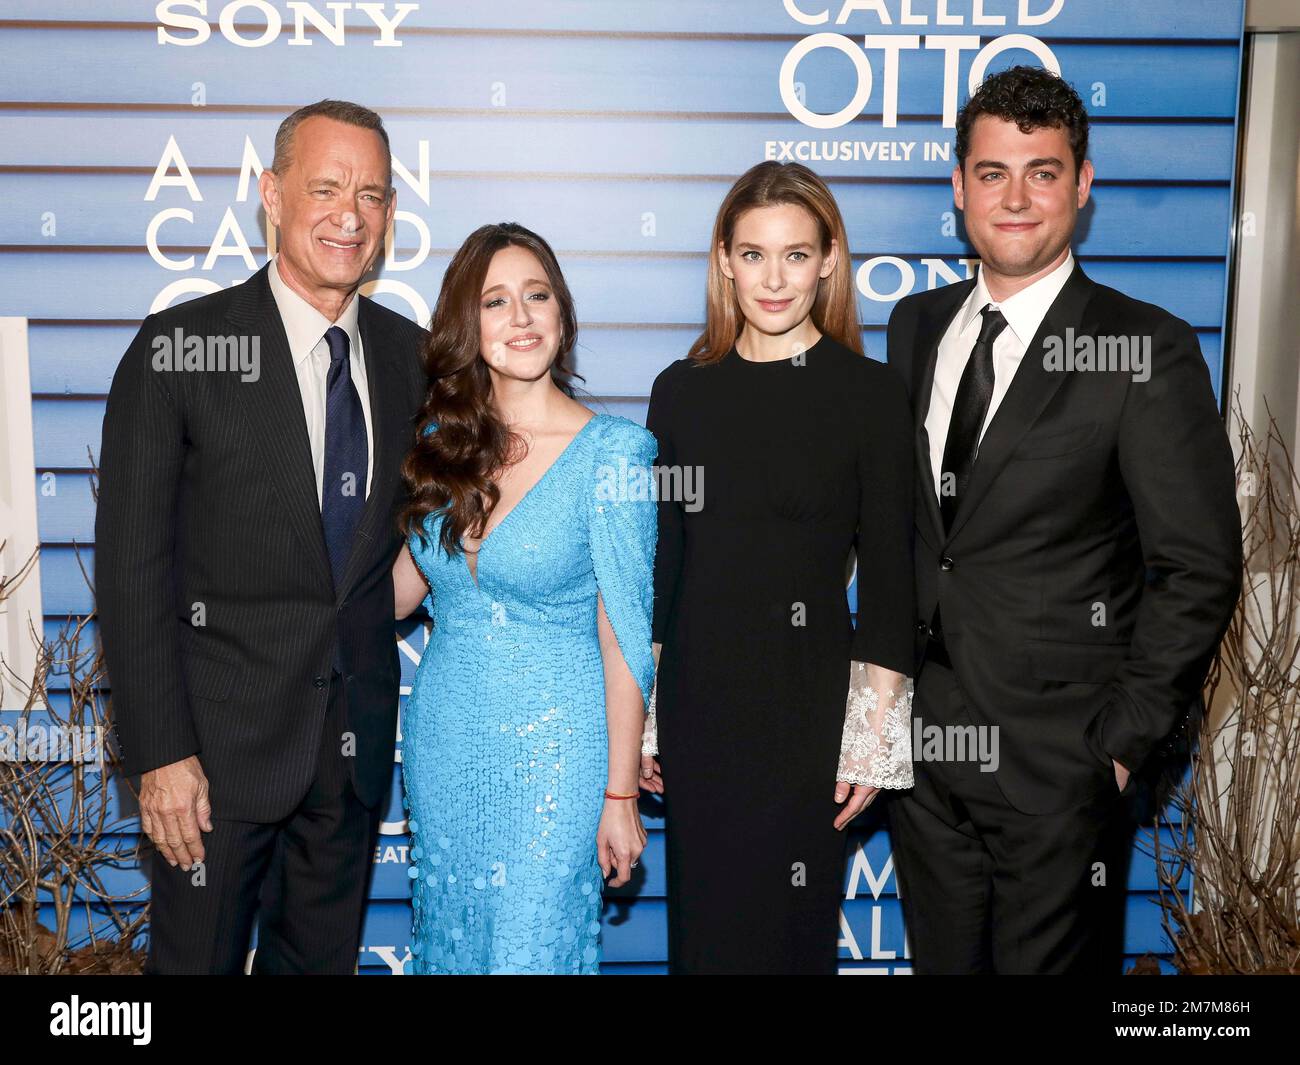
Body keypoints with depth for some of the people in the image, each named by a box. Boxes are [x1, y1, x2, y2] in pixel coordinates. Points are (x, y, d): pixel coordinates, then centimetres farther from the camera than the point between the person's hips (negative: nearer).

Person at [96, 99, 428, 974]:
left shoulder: (411, 355, 3)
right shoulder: (179, 348, -10)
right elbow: (132, 564, -11)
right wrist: (161, 753, -14)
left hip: (358, 736, 4)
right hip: (223, 733, -4)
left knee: (324, 958, 19)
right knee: (199, 954, 11)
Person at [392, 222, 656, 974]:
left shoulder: (613, 449, -13)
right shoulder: (444, 442, 1)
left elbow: (625, 637, -11)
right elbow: (398, 591, 7)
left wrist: (621, 795, -10)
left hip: (555, 750, -5)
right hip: (443, 740, 5)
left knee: (534, 946, 6)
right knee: (449, 938, 20)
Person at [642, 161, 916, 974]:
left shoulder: (872, 393, -5)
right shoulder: (682, 390, 4)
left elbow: (888, 571, -4)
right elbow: (661, 557, 7)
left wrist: (874, 732, -7)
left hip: (807, 699, -3)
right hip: (695, 695, 3)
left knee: (791, 922, 8)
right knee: (701, 918, 14)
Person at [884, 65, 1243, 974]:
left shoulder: (1148, 351, -11)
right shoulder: (916, 324, 6)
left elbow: (1200, 568, -10)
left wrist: (1125, 739, -11)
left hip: (1053, 757, -5)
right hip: (921, 731, 5)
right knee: (942, 958, 19)